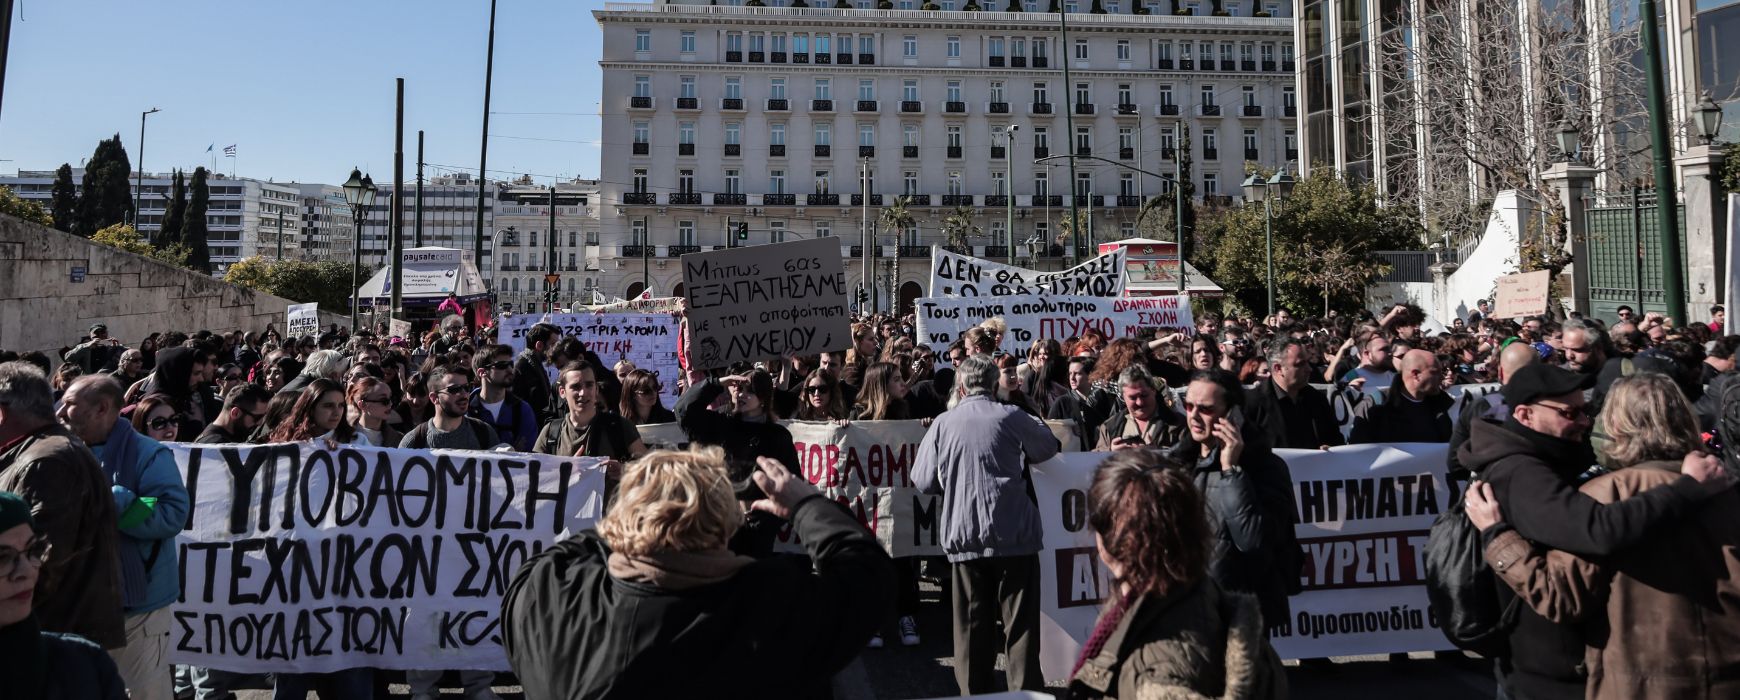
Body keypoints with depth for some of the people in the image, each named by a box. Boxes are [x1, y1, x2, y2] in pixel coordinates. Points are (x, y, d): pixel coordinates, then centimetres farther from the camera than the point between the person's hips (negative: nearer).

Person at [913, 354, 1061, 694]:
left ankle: (975, 691, 16)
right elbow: (1049, 447, 11)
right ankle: (1025, 688, 9)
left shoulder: (943, 424, -2)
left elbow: (923, 481, 2)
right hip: (1015, 534, -1)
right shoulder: (1011, 417, -6)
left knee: (971, 624, 10)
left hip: (964, 538, 1)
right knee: (1021, 620, 6)